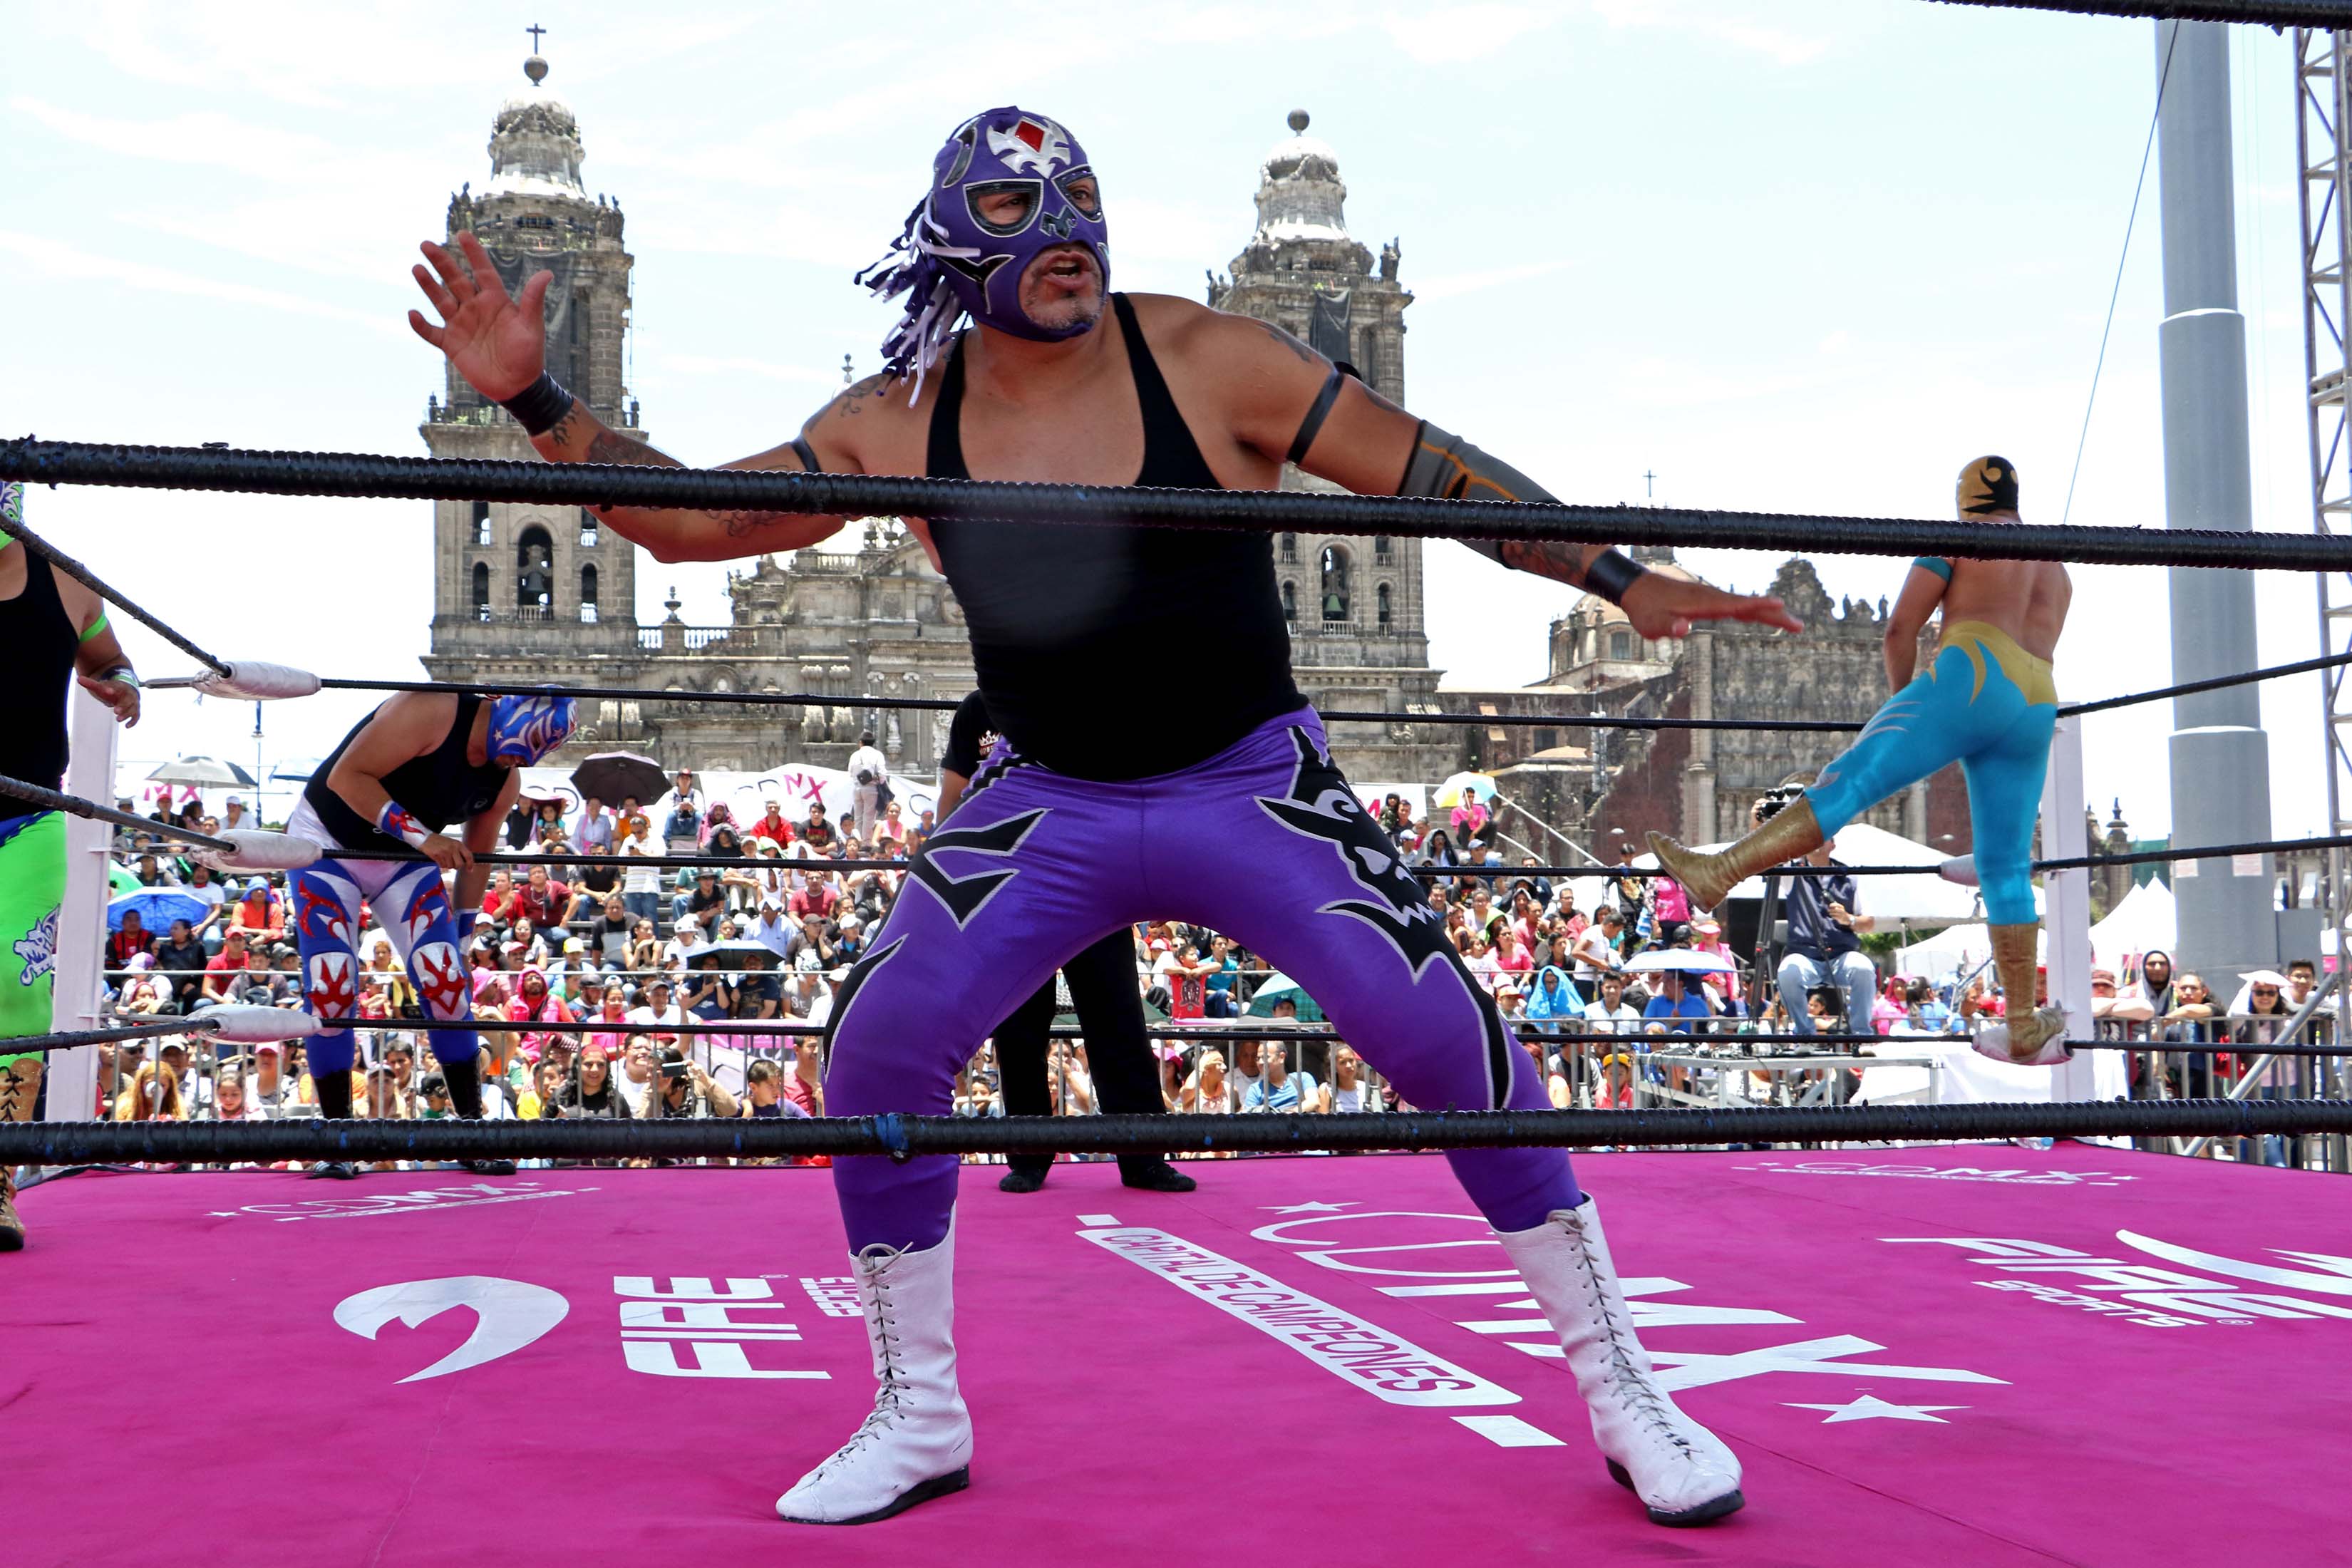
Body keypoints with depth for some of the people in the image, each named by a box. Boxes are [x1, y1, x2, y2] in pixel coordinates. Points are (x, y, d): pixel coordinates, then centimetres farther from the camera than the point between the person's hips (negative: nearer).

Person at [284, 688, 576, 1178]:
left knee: (447, 983, -10)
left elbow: (476, 857, 7)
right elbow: (347, 777, -29)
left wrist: (461, 937, 8)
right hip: (327, 842, -5)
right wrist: (421, 835, -35)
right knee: (330, 989, -13)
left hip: (405, 859, 5)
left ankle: (472, 1129, 0)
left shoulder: (506, 780, -4)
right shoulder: (432, 713, -27)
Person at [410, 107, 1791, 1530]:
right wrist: (535, 399, -8)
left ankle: (1624, 1391, 2)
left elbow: (1433, 471, -8)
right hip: (1047, 803, 3)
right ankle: (920, 1422, 8)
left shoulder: (1207, 361, -11)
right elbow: (693, 518, 2)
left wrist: (1624, 580, -10)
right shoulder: (899, 425, -3)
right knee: (880, 1045, -12)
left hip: (1253, 783, -2)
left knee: (1443, 1035, -18)